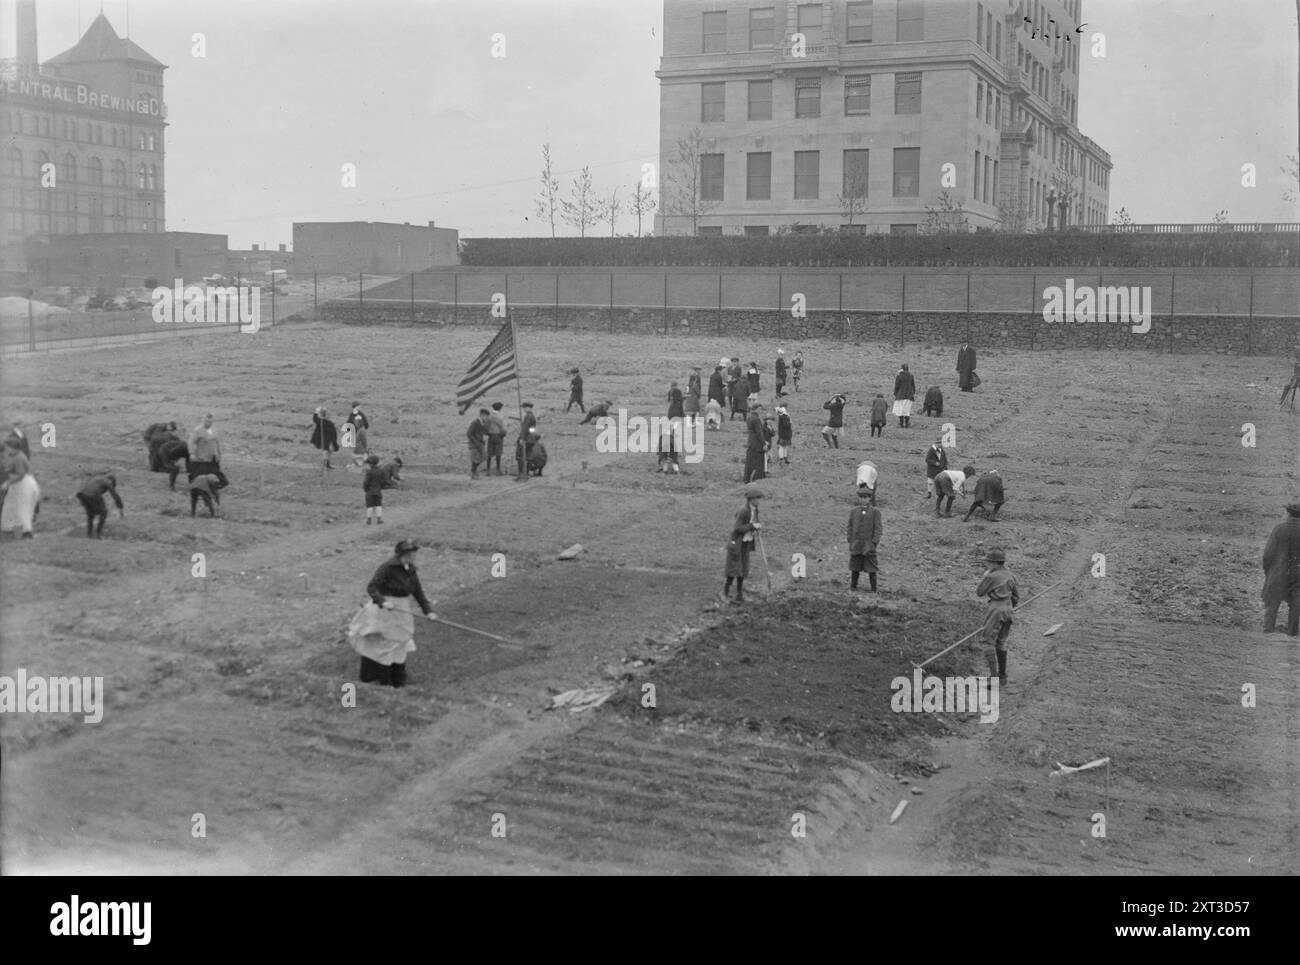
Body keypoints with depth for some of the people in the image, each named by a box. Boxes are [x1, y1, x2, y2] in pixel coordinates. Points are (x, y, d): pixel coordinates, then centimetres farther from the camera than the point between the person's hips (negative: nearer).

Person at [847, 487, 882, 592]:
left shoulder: (875, 512, -1)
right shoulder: (854, 511, 8)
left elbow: (878, 529, -4)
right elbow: (850, 527, 10)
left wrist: (874, 543, -12)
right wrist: (850, 542, 3)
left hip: (868, 544, -3)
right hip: (856, 544, 3)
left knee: (871, 569, -1)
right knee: (855, 567, 10)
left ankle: (874, 590, 6)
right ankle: (853, 586, 21)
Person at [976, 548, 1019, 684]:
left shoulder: (992, 577, -14)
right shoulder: (1010, 576, 10)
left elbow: (979, 592, -3)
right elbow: (1016, 597, 16)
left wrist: (984, 577, 6)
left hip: (996, 610, -8)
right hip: (1008, 609, 8)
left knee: (988, 642, -3)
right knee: (1001, 644, 16)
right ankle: (1002, 677, 19)